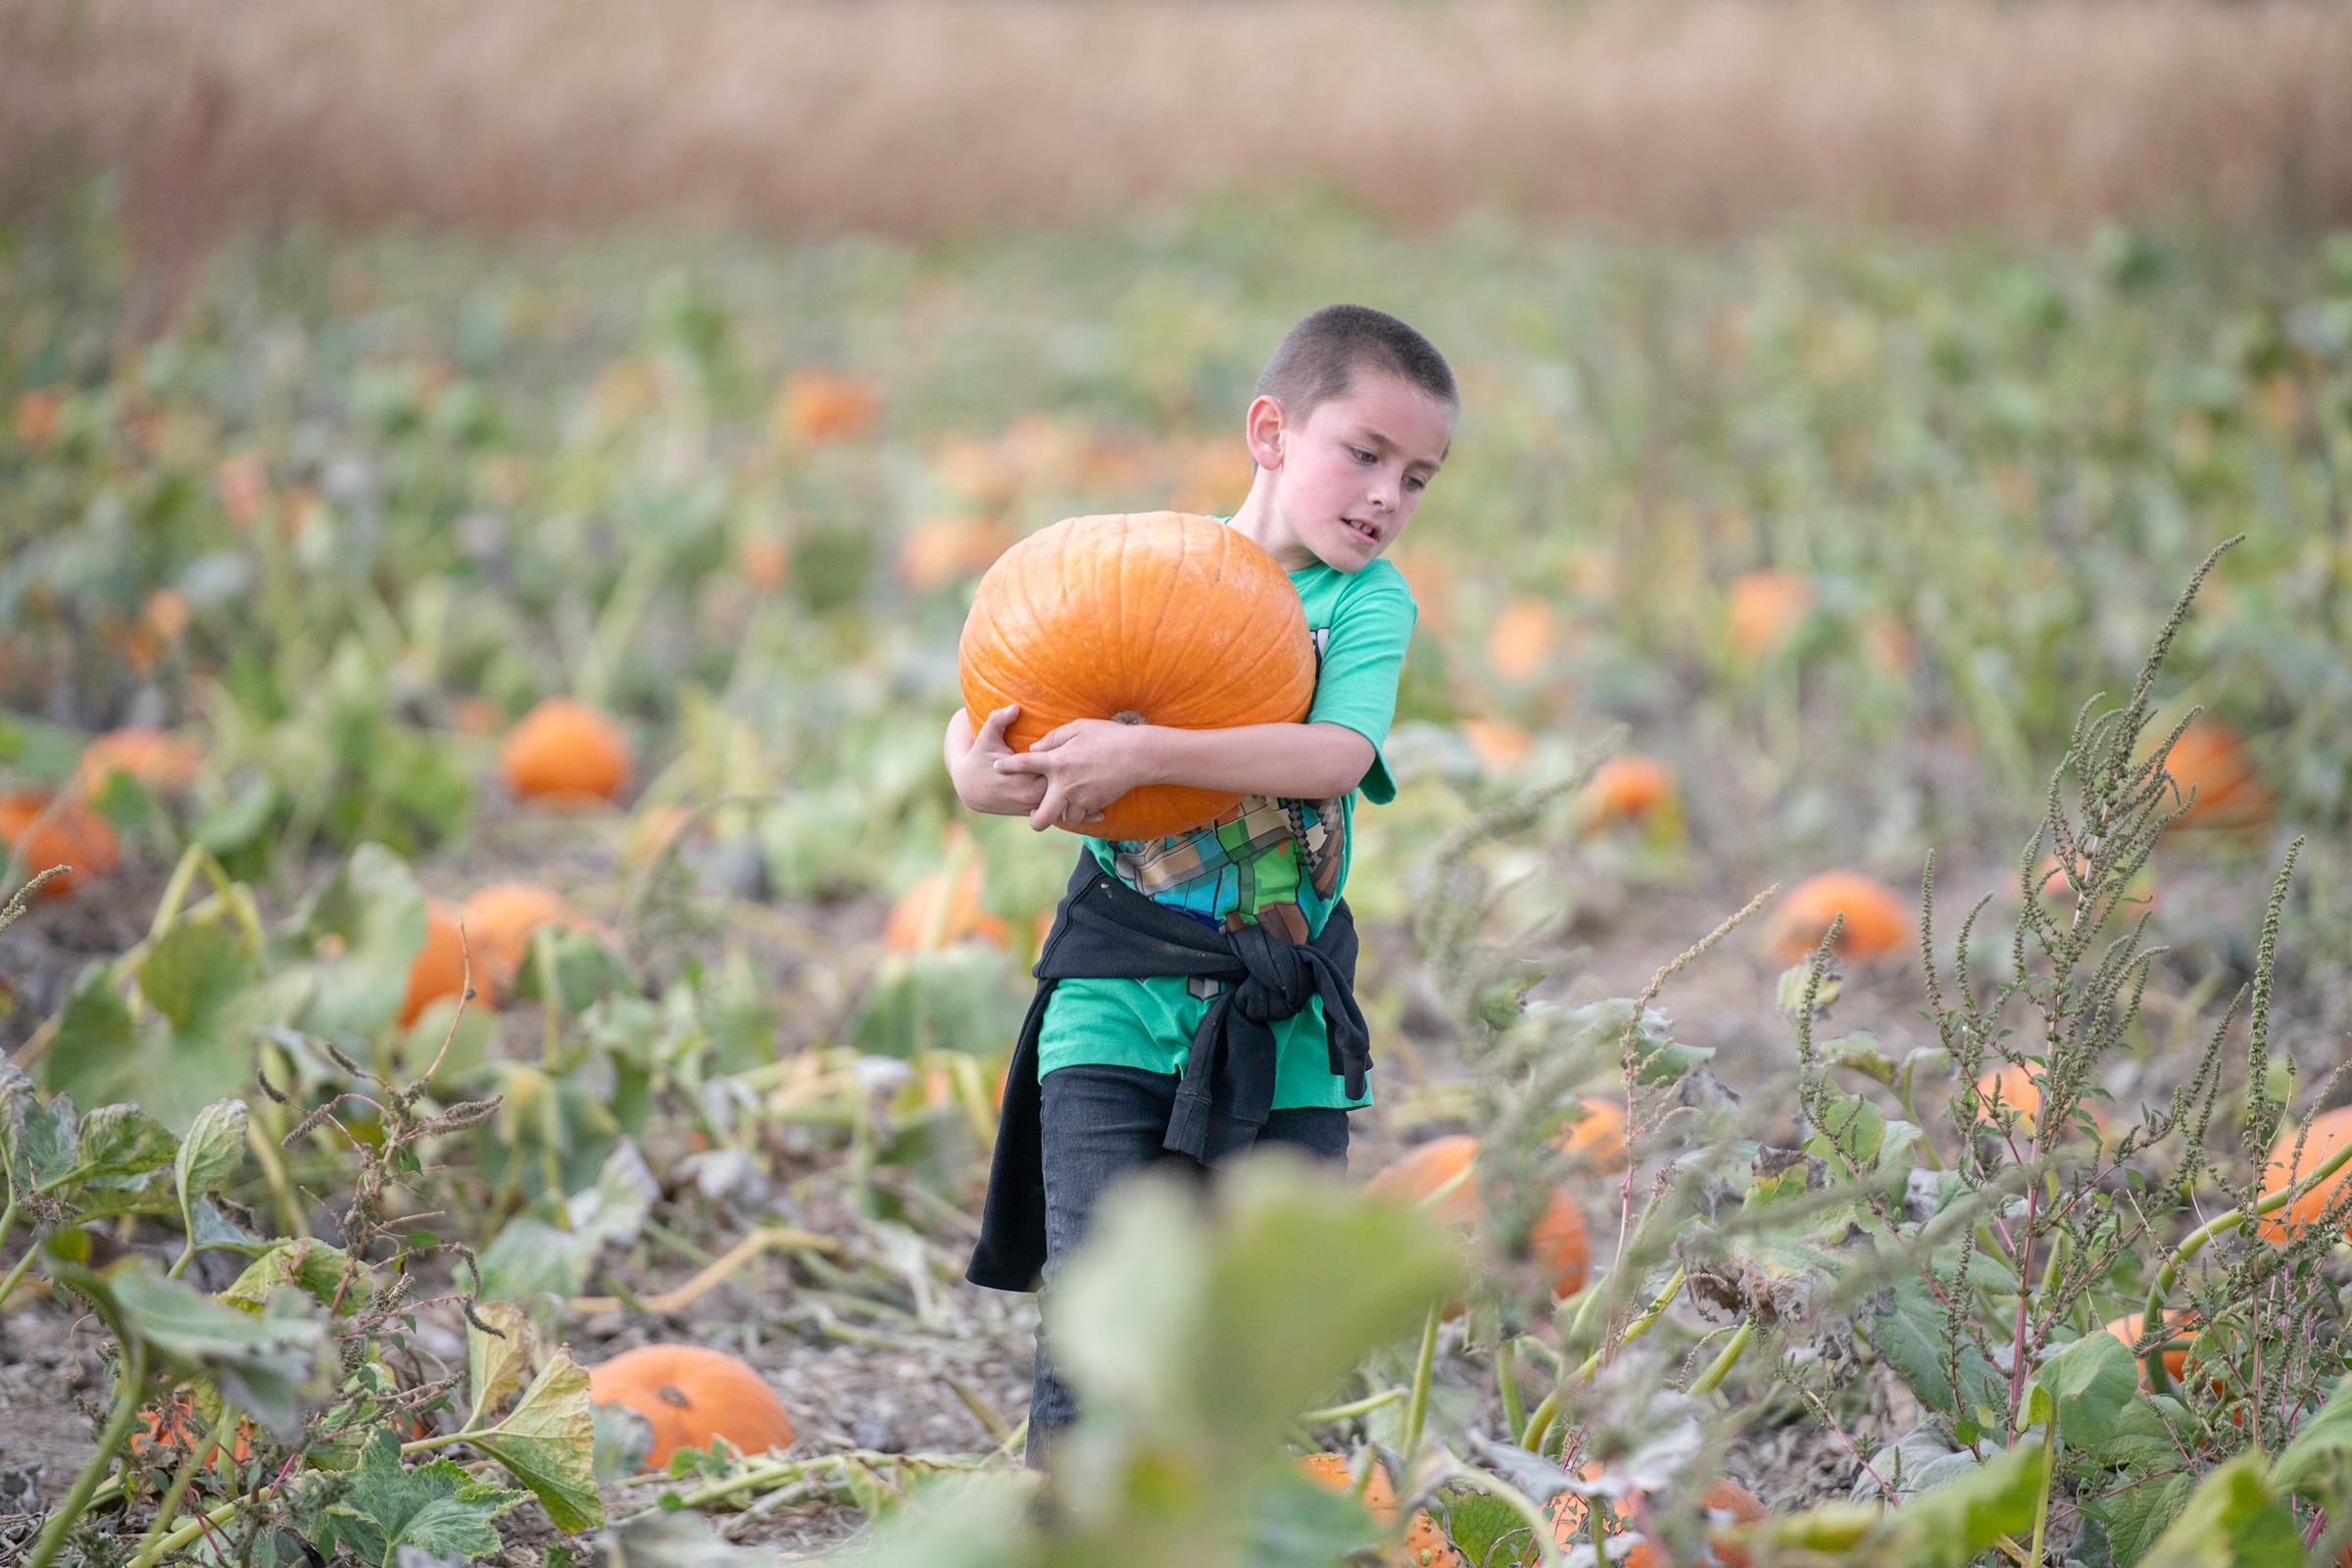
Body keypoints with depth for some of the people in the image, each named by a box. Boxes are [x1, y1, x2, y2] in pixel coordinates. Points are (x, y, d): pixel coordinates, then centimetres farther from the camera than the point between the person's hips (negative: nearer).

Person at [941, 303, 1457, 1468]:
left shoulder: (1368, 599, 3)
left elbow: (1337, 757, -16)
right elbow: (979, 715, 8)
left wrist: (1146, 754, -25)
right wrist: (980, 772, -16)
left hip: (1282, 1030, 1)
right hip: (1120, 1008, -1)